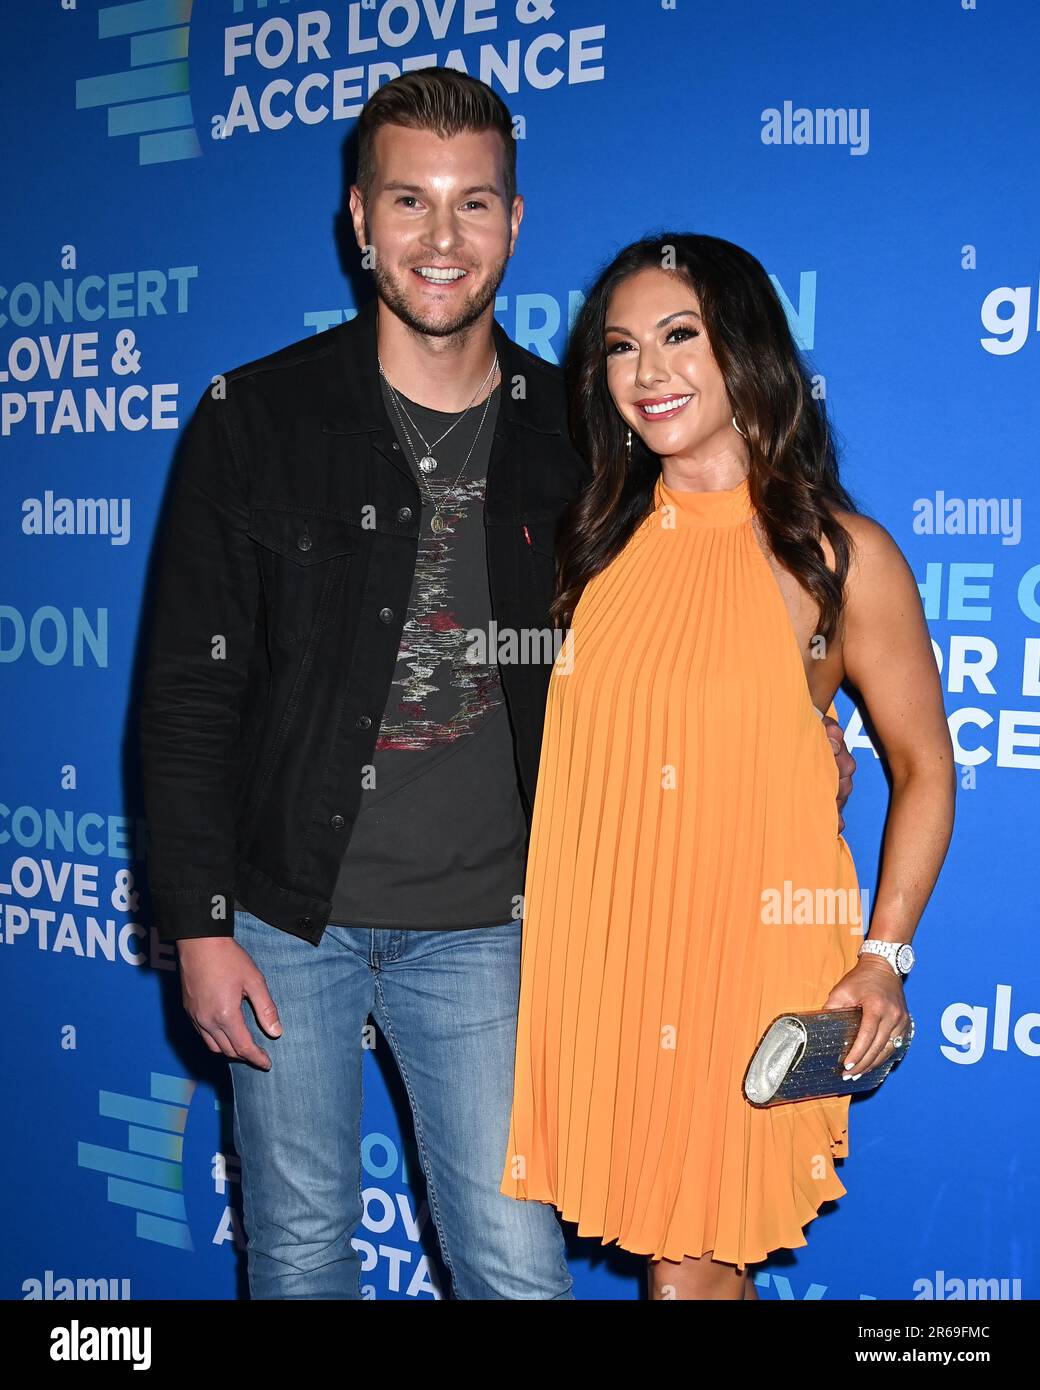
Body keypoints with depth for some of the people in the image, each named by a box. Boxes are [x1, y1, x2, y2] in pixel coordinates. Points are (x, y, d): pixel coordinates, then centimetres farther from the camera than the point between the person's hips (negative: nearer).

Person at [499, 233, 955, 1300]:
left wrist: (882, 955, -9)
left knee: (694, 1260, 4)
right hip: (596, 943, 4)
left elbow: (922, 767, 0)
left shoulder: (837, 554, -5)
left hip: (751, 947, -3)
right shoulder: (597, 542, 6)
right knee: (653, 1228, 11)